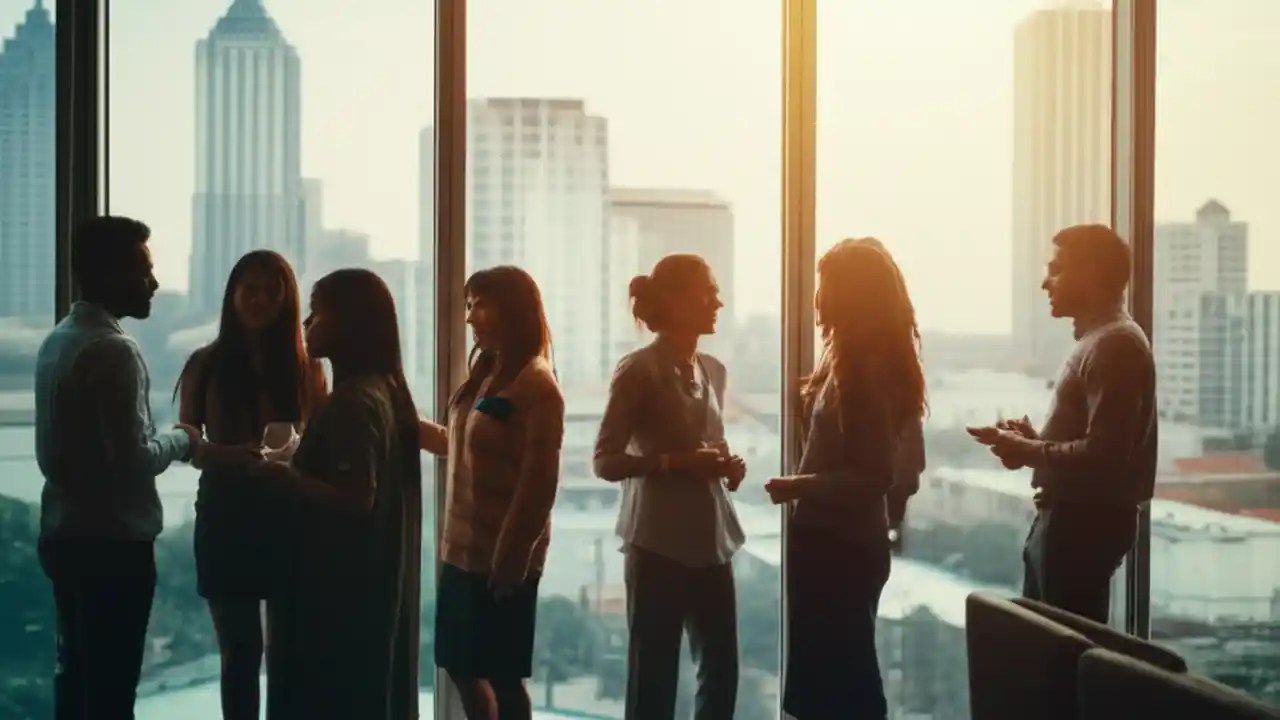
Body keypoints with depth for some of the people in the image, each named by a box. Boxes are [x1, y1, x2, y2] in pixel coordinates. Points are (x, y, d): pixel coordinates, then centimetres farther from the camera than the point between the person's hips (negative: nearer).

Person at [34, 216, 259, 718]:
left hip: (65, 534, 9)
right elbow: (134, 458, -22)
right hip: (112, 542, -9)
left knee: (76, 676, 16)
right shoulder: (114, 350, -19)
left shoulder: (58, 341, 10)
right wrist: (183, 439, -3)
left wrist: (199, 451, 14)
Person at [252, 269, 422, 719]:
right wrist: (295, 472, 13)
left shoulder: (353, 402, -18)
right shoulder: (383, 390, 10)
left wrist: (283, 477, -13)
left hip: (342, 583, -10)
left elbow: (356, 498, -23)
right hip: (371, 578, 10)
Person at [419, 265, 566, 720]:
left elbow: (538, 482, -18)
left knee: (502, 674, 1)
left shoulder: (536, 385, -14)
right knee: (463, 666, 15)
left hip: (503, 556, -8)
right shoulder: (486, 376, 12)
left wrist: (511, 556, -20)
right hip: (463, 550, 8)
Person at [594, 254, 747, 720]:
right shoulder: (638, 371, -9)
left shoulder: (713, 371, 12)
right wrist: (675, 462, -23)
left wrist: (727, 465, 2)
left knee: (721, 672, 10)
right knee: (654, 675, -1)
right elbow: (606, 461, -11)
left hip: (711, 540, 7)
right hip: (659, 543, -7)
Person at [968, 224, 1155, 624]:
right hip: (1068, 516, 11)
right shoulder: (1098, 340, 16)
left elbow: (1102, 454, -24)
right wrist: (1032, 439, 8)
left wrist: (1026, 452, -15)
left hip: (1086, 522, -11)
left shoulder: (1114, 345, -17)